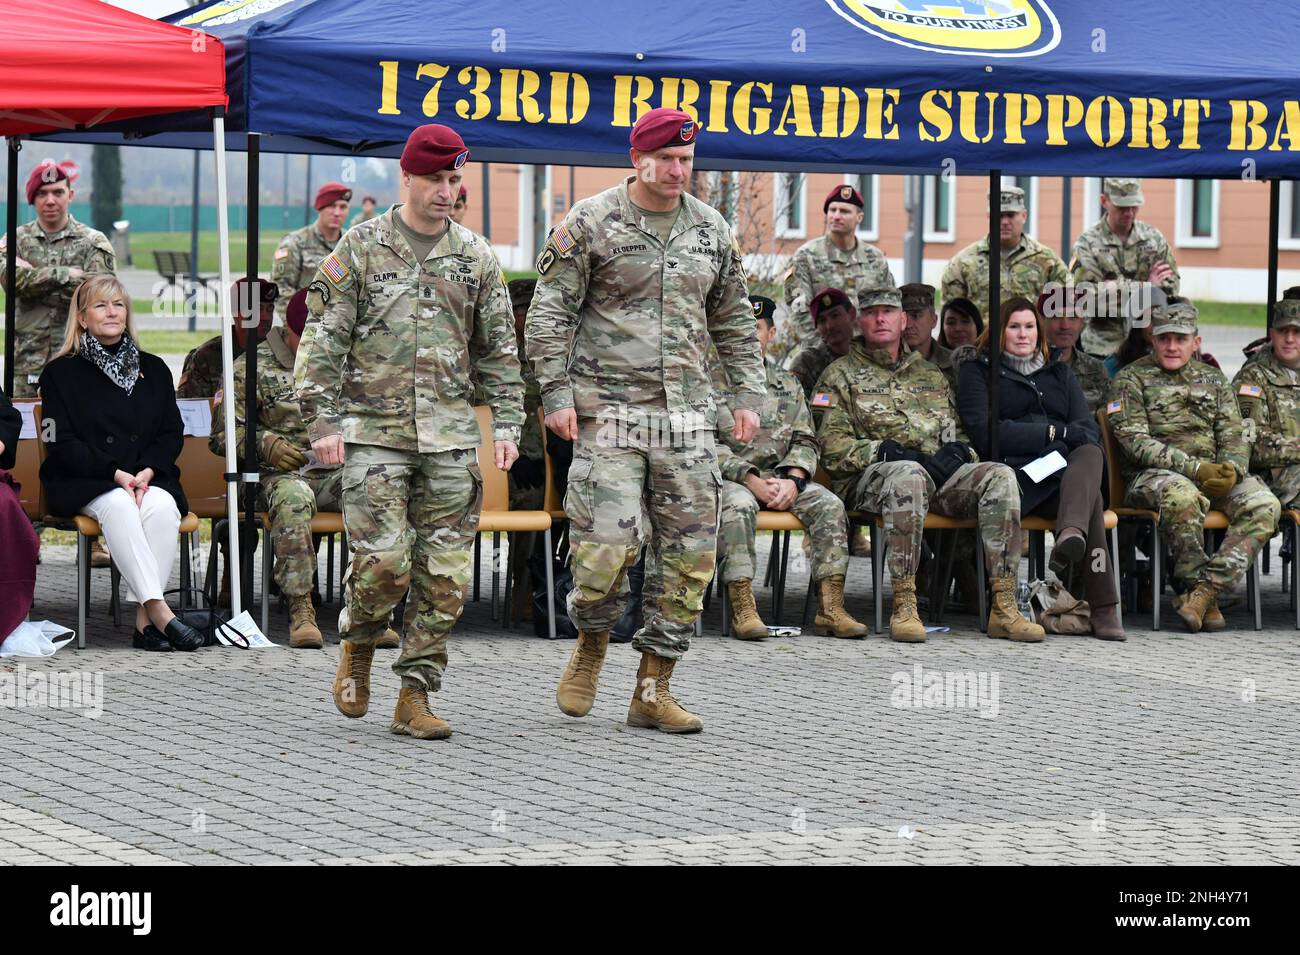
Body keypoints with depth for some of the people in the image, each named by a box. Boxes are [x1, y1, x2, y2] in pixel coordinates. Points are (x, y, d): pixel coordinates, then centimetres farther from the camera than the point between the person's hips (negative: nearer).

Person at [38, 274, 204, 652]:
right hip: (85, 484, -3)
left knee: (161, 506, -33)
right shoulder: (62, 373, 7)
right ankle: (159, 611, -47)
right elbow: (61, 443, -3)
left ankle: (145, 619, -36)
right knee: (119, 506, -37)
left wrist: (148, 471, -10)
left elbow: (171, 434, 12)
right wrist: (115, 473, -16)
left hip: (149, 478, 3)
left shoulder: (153, 369, 17)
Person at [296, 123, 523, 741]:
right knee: (383, 560, -13)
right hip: (373, 430, -3)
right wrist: (323, 421, -6)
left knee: (446, 572, -1)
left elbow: (499, 348, 16)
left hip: (448, 435, 3)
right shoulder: (361, 248, 1)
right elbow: (323, 337, 0)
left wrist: (506, 424, 7)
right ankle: (358, 647, 17)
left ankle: (415, 698, 7)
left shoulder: (475, 257, 10)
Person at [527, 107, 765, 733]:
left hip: (687, 413, 5)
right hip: (609, 411, -5)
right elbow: (550, 314, -1)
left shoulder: (712, 230, 12)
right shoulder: (590, 224, -2)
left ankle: (654, 690, 9)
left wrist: (747, 395, 14)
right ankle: (591, 644, 16)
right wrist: (556, 394, -8)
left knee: (689, 552, 1)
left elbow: (733, 322, 21)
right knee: (608, 542, -14)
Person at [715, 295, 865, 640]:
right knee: (739, 506, -38)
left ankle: (831, 608, -22)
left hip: (779, 478, 5)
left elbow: (804, 441, 13)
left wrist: (792, 480, -9)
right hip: (726, 478, -5)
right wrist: (750, 479, -17)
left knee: (828, 505, -20)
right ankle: (742, 610, -41)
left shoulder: (787, 384, 17)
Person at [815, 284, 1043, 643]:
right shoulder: (841, 375, 12)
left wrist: (954, 453, 2)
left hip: (940, 472, 5)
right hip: (870, 478, -5)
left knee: (999, 475, -24)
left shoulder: (931, 376, 28)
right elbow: (831, 446, 0)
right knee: (908, 474, -42)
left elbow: (958, 434, 27)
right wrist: (888, 451, -13)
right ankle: (904, 606, -41)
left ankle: (1004, 607, -31)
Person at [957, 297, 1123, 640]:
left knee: (1090, 454, -37)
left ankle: (1071, 534, -65)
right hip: (1016, 475, -4)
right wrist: (1054, 432, -5)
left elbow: (1089, 430, 16)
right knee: (1091, 500, -35)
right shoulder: (978, 372, 17)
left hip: (1069, 466, 4)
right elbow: (984, 434, -2)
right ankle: (1103, 608, -49)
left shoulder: (1059, 371, 30)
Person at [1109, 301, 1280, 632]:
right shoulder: (1131, 379, 4)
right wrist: (1195, 469, -18)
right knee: (1182, 495, -40)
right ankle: (1202, 594, -28)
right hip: (1151, 476, -4)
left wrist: (1231, 470, -13)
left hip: (1214, 473, 4)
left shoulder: (1213, 379, 19)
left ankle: (1205, 589, -34)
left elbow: (1233, 437, 13)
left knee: (1264, 505, -25)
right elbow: (1136, 442, -8)